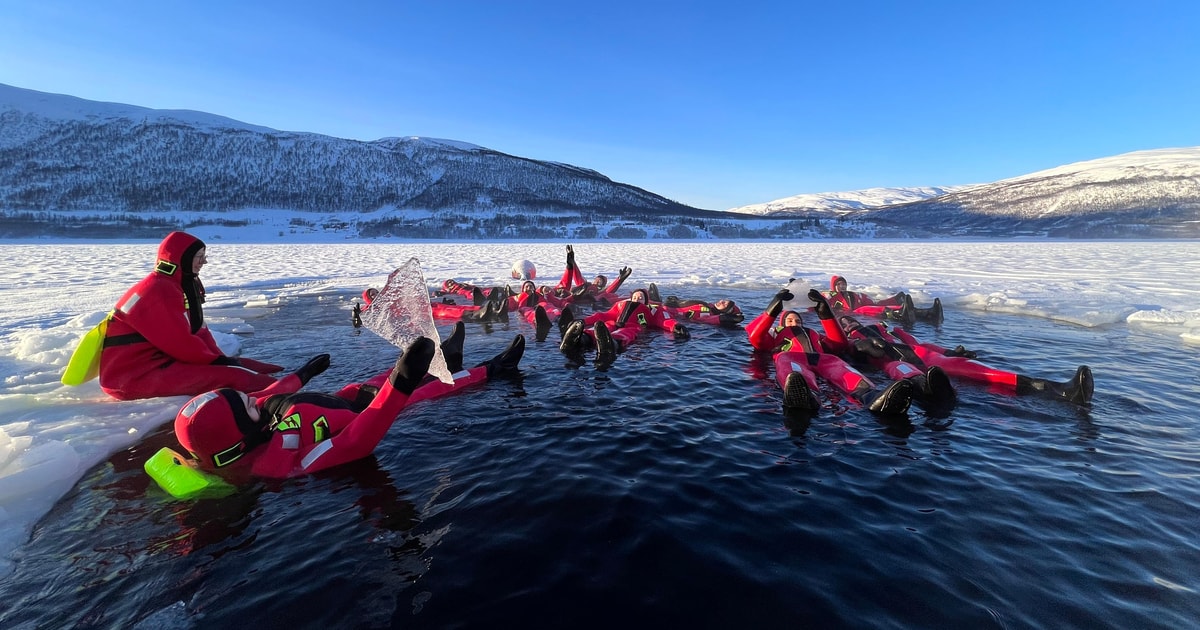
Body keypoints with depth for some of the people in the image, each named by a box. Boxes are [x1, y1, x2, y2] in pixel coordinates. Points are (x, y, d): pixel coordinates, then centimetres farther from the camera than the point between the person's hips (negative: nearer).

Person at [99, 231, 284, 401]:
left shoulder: (179, 286, 12)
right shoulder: (160, 291, -19)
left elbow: (198, 330, 11)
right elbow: (180, 342, -22)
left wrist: (220, 358, 0)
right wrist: (217, 360, -10)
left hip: (157, 361, 11)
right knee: (224, 375, -25)